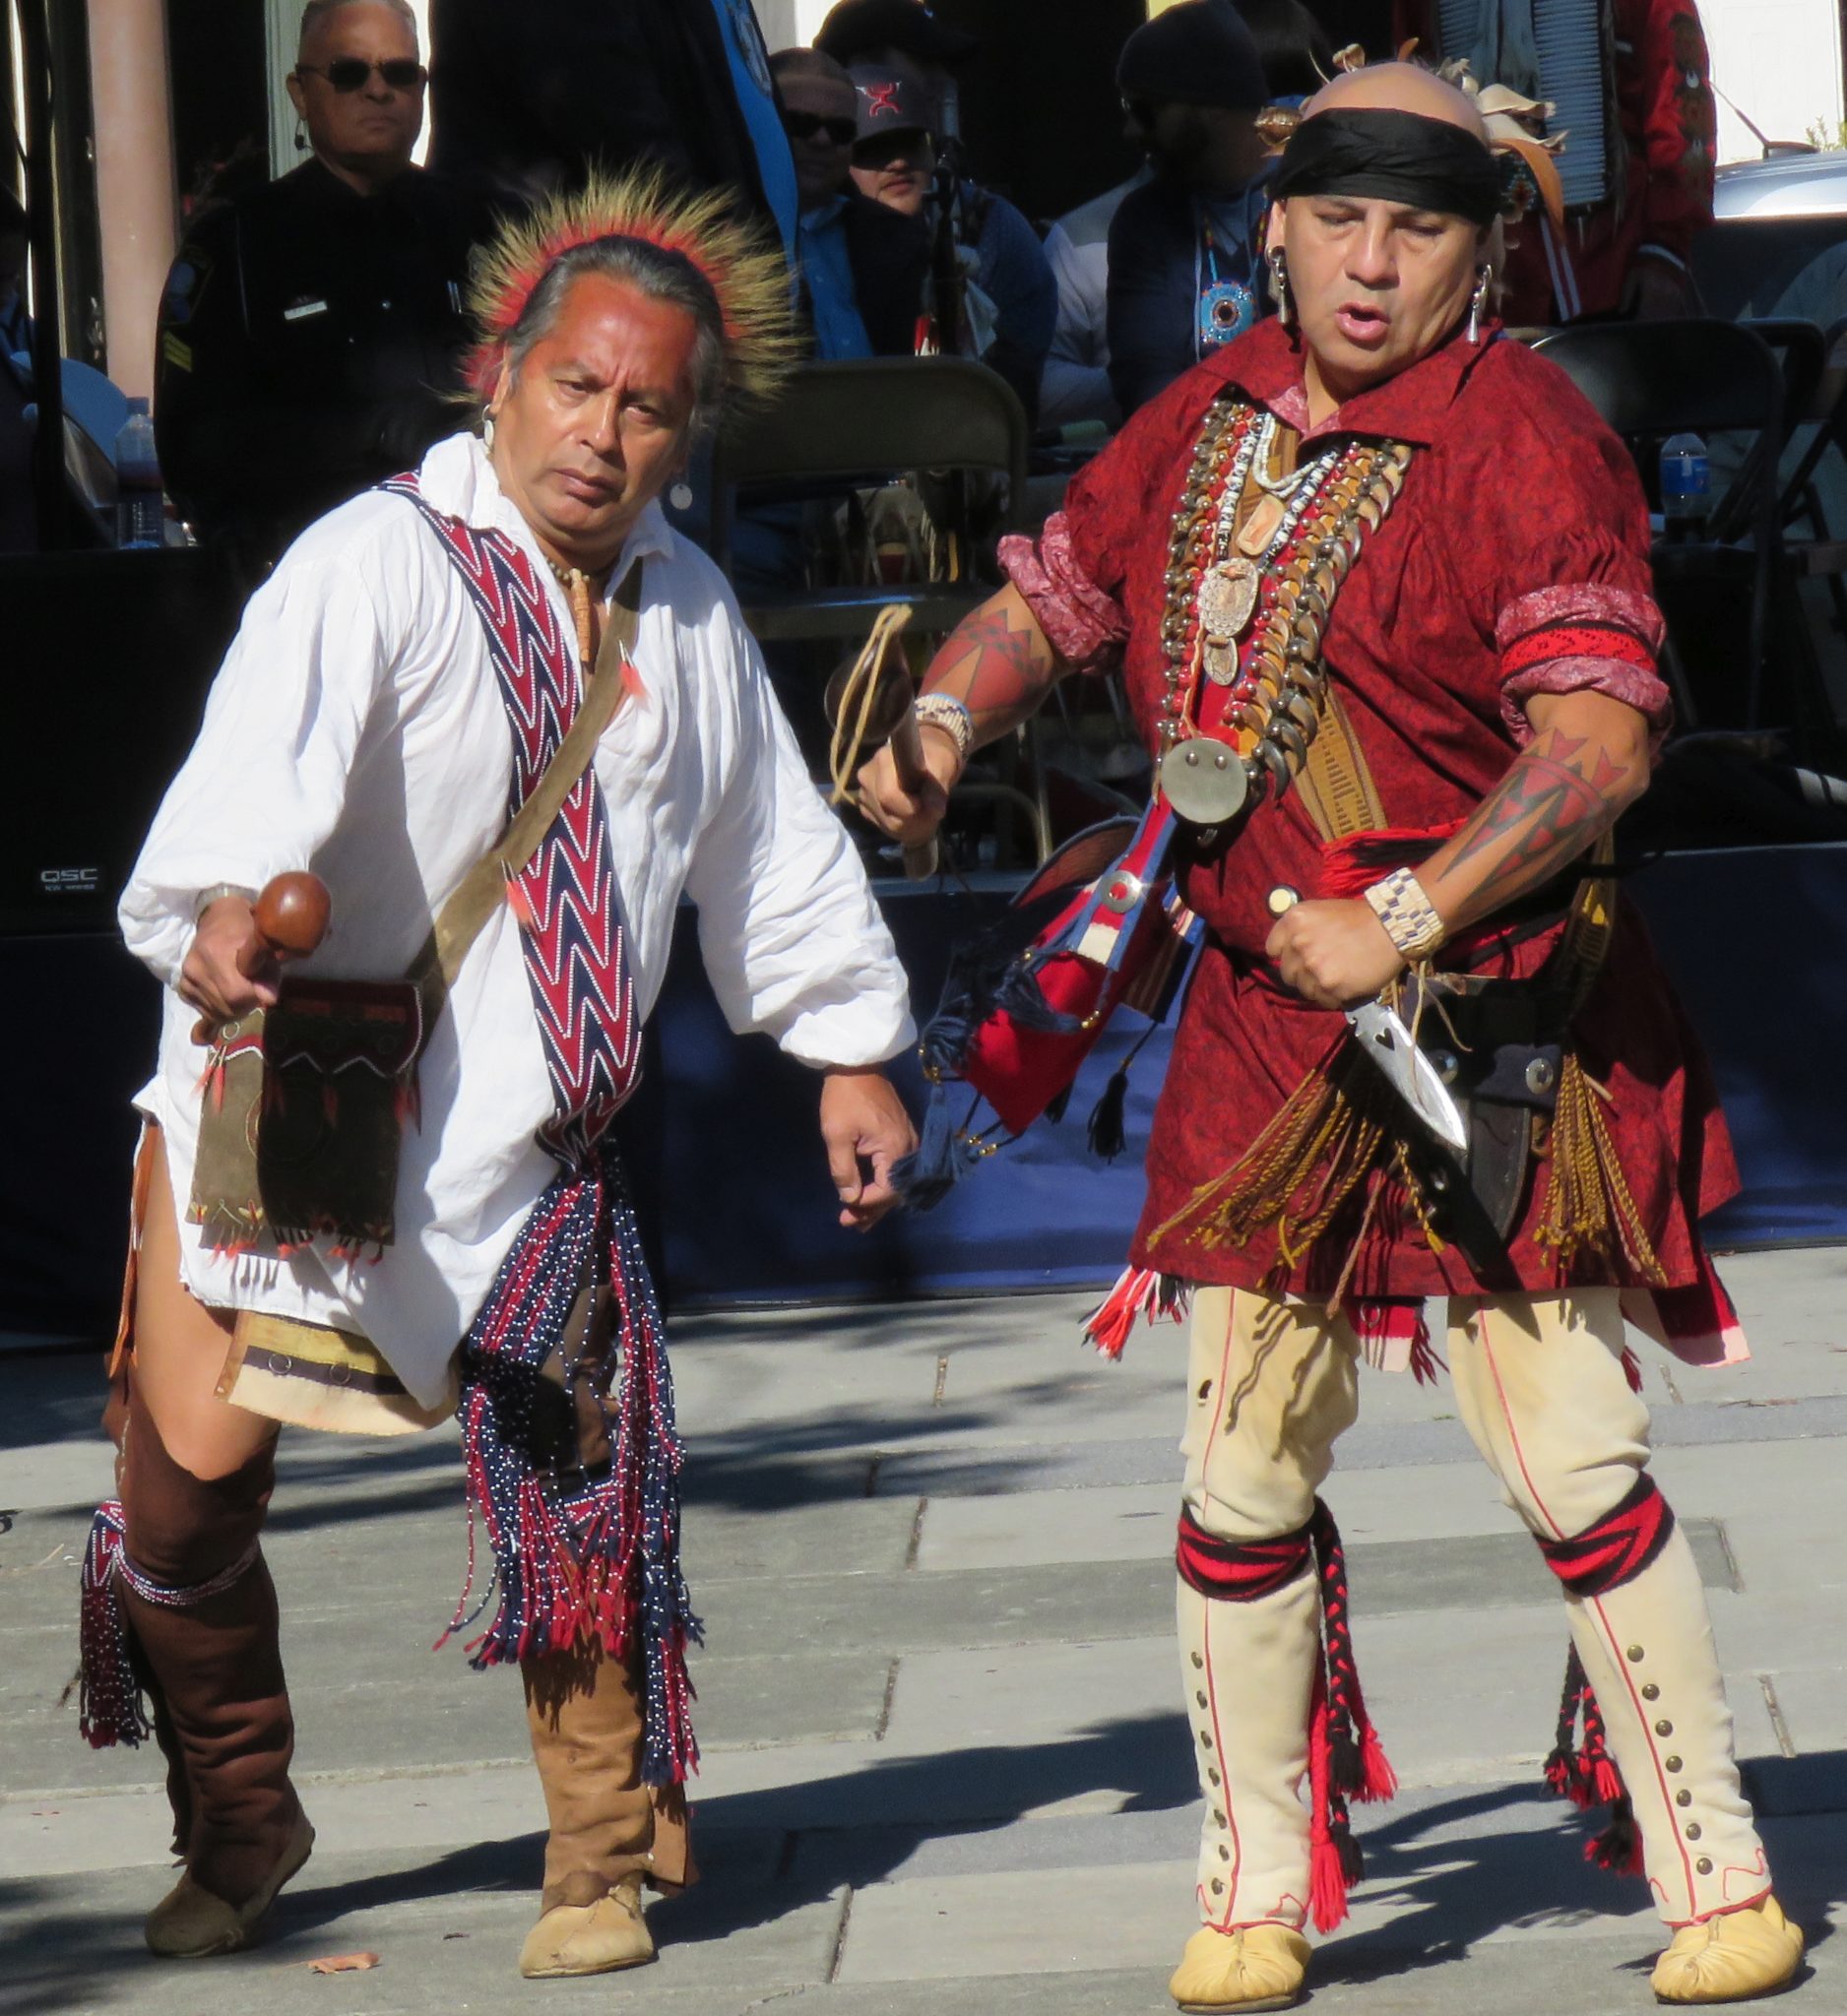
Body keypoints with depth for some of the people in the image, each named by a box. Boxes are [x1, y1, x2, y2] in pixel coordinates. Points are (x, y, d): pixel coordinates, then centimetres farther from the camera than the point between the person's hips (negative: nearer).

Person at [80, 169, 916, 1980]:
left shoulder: (687, 611, 11)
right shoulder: (376, 562, -11)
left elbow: (772, 842, 26)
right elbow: (271, 744, -31)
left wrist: (846, 1046, 29)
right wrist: (221, 902, -50)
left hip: (520, 1139, 4)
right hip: (288, 1112, -4)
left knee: (576, 1491, -6)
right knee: (187, 1481, -5)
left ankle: (608, 1858, 13)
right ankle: (237, 1828, 19)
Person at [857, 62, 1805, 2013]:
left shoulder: (1526, 441, -11)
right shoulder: (1206, 422, 8)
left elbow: (1601, 742, -21)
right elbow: (1050, 598, 21)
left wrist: (1406, 922, -27)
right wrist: (945, 716, 0)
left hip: (1485, 1029, -5)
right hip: (1259, 1017, 5)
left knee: (1576, 1467, -4)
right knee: (1243, 1470, 6)